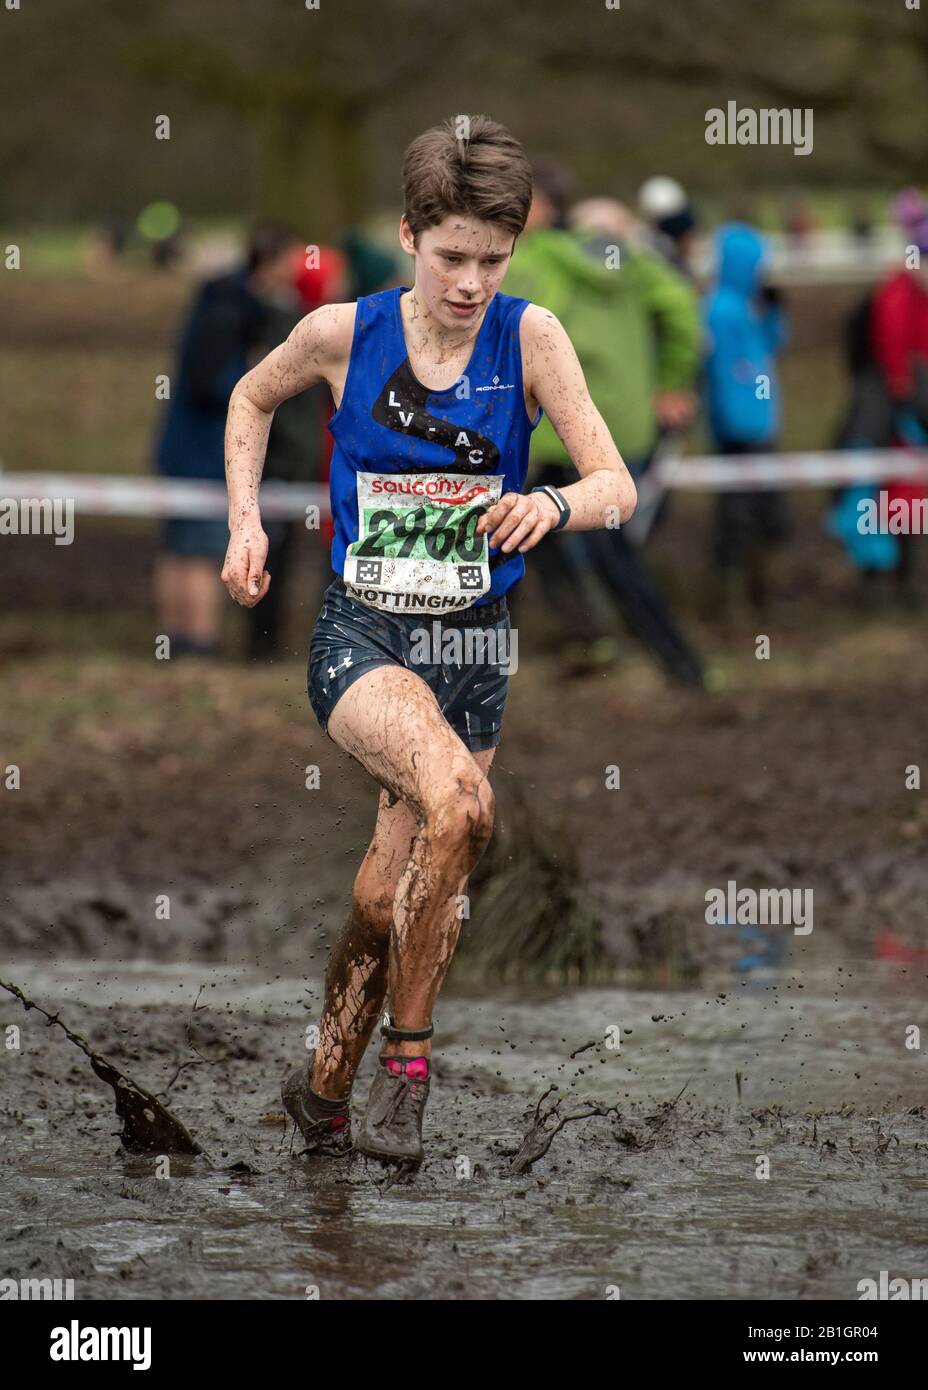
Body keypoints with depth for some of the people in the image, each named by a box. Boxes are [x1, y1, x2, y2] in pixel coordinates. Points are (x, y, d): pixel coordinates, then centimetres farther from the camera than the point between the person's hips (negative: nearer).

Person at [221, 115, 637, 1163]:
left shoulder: (529, 338, -6)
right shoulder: (343, 333, -6)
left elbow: (617, 484, -10)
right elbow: (251, 399, 16)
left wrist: (555, 506, -32)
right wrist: (245, 521, 6)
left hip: (473, 645, 2)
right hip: (361, 635, -2)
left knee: (392, 896, 5)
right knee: (458, 801, -30)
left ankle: (325, 1089, 29)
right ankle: (406, 1060, -15)